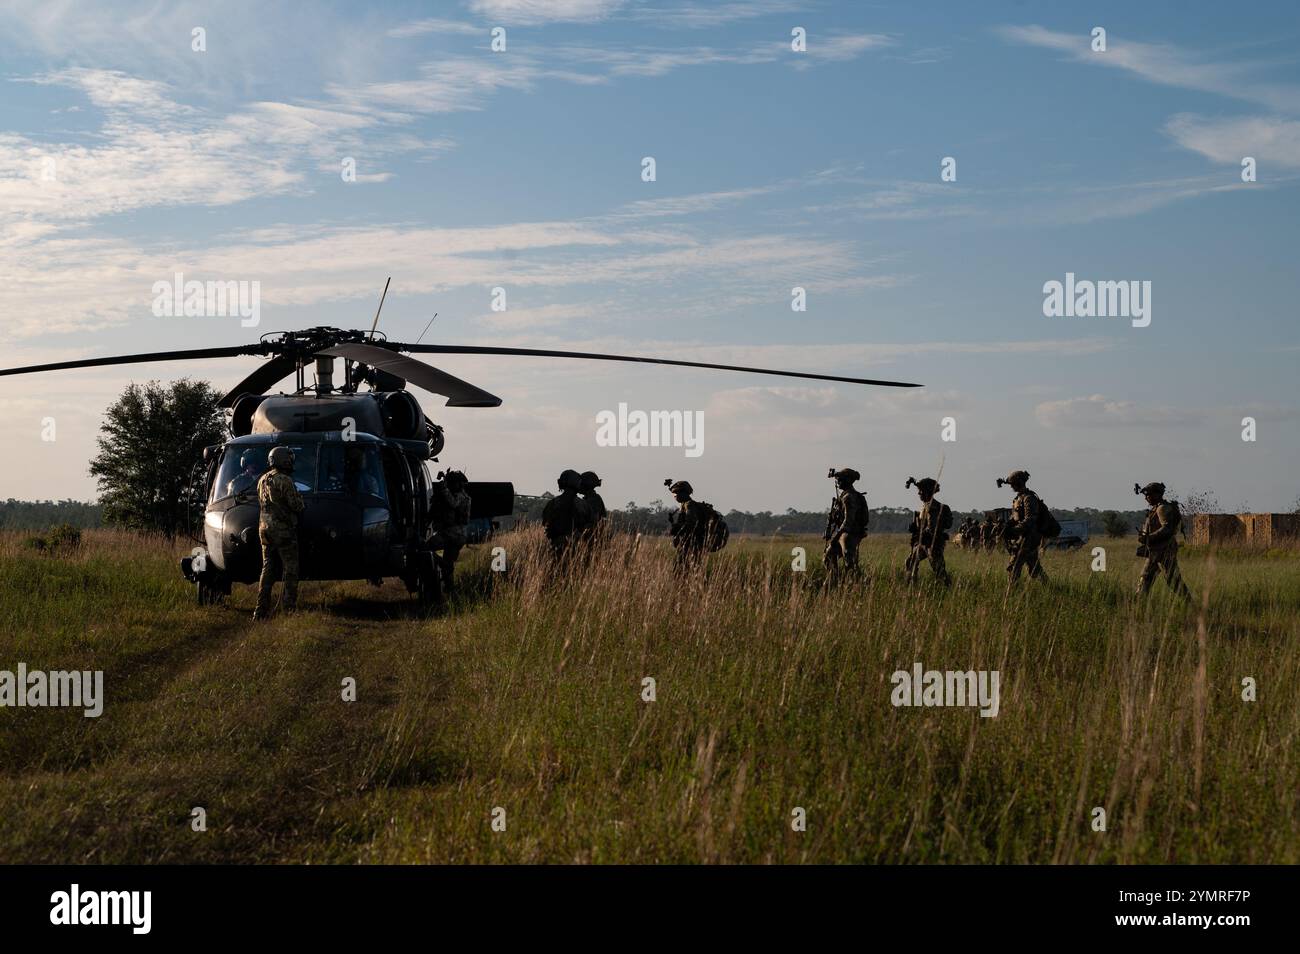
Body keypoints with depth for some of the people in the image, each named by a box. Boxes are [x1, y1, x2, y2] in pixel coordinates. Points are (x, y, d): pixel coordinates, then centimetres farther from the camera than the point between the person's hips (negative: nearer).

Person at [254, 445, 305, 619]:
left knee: (268, 569, 10)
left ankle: (262, 609, 7)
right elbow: (297, 506, -15)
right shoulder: (284, 481, -15)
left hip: (265, 529, 7)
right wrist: (300, 498, 7)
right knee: (290, 570, 0)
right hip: (283, 530, -7)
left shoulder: (262, 480, 11)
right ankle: (290, 607, -4)